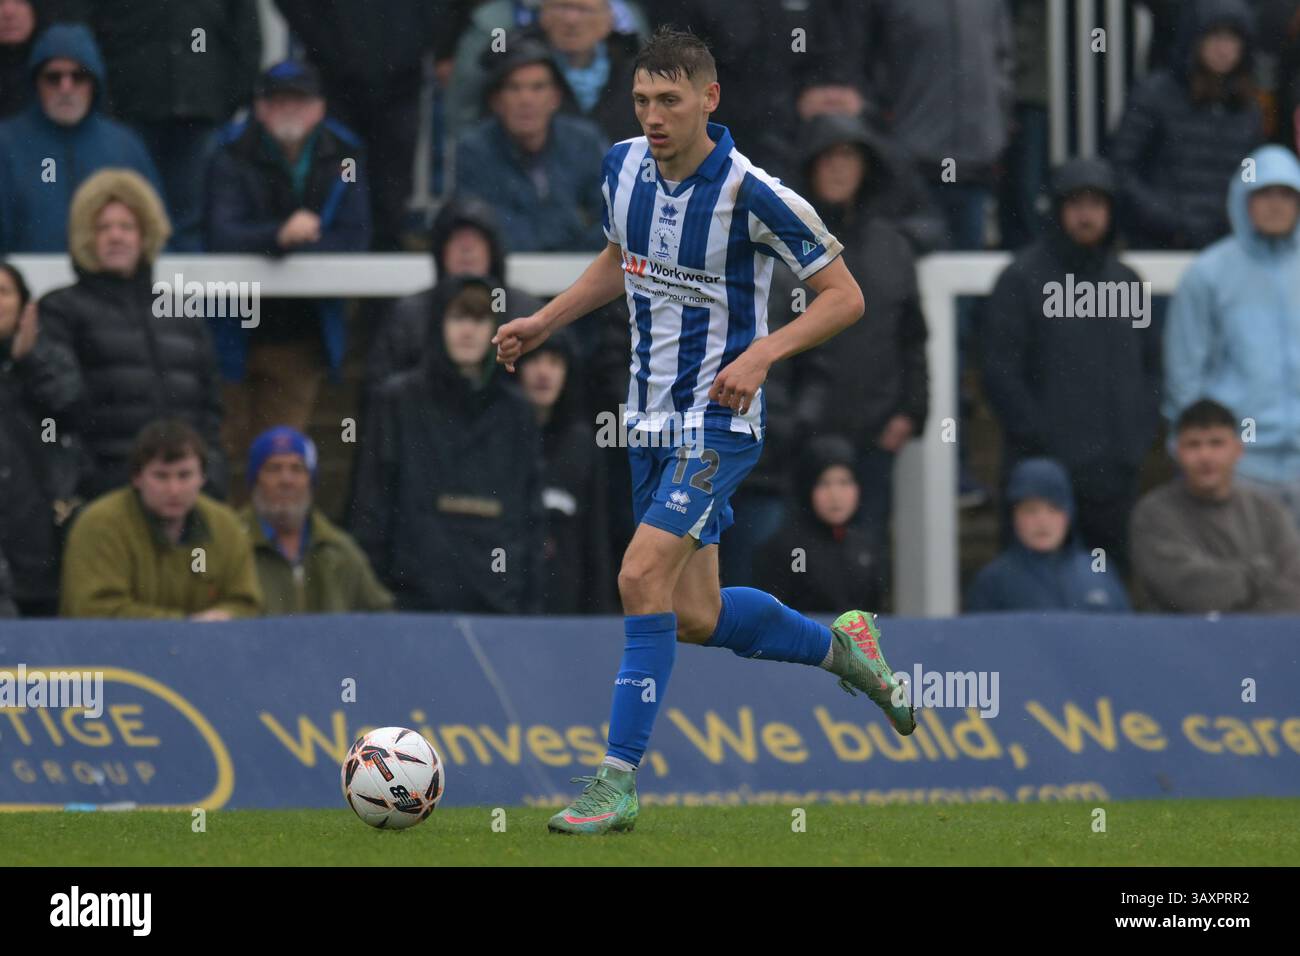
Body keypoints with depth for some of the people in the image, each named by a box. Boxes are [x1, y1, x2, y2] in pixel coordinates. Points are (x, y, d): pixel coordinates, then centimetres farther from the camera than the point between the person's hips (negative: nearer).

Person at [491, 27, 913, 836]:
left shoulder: (753, 194, -19)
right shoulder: (623, 167, 0)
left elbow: (845, 296, -11)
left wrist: (762, 353, -24)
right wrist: (544, 322, 12)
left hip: (719, 421, -7)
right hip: (651, 420, 7)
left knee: (643, 578, -19)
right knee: (694, 616, 11)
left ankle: (617, 783, -14)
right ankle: (839, 646, 37)